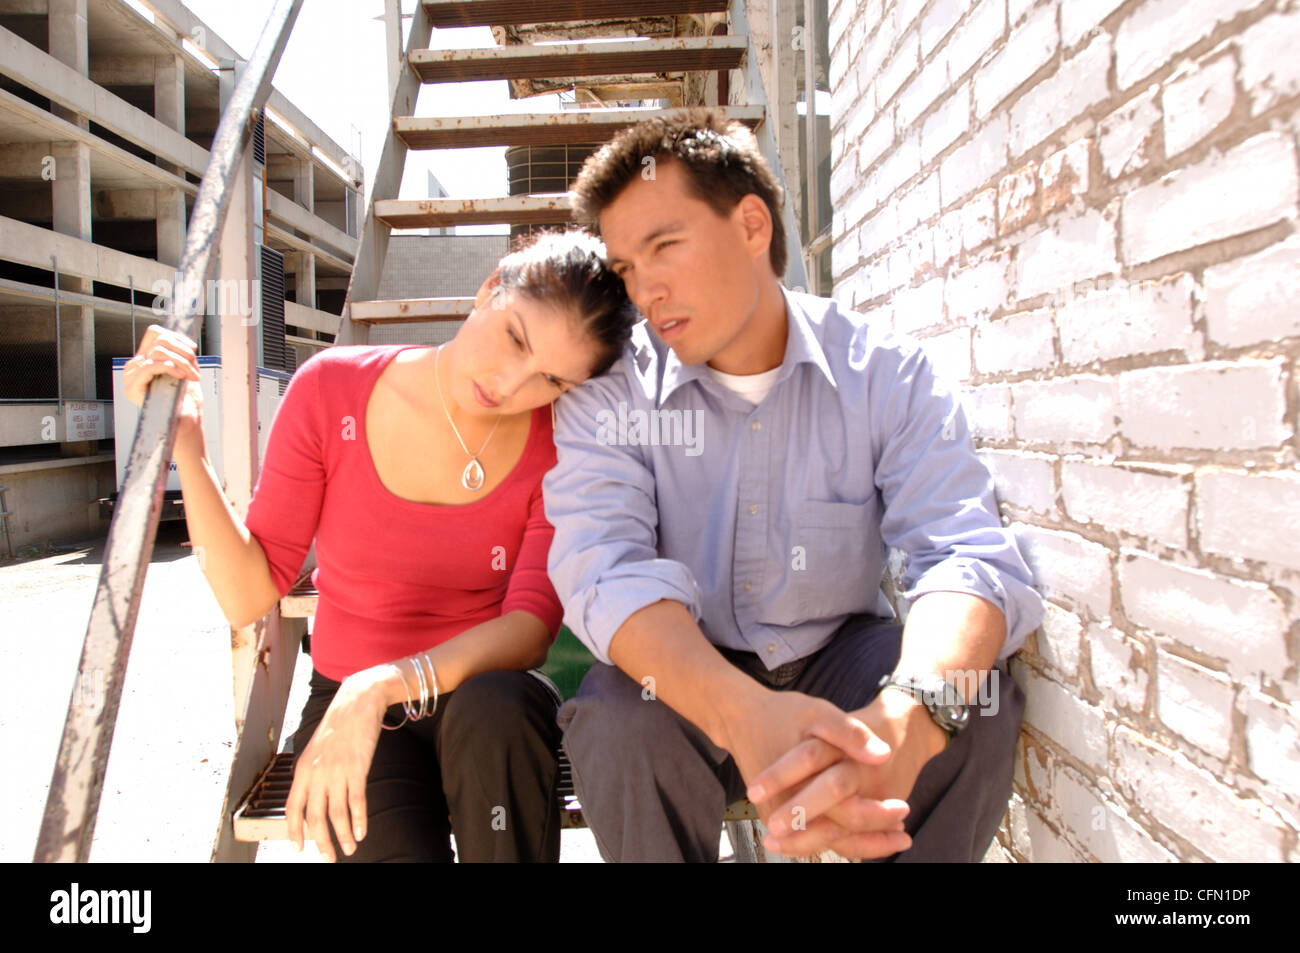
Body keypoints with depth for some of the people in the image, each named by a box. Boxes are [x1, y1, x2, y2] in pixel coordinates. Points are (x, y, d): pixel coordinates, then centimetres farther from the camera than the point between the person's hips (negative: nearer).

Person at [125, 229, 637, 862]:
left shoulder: (556, 443, -12)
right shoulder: (331, 390, -10)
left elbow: (531, 628, -19)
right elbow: (249, 597, -8)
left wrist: (386, 686, -34)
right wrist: (186, 444, -19)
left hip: (486, 703, 1)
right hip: (346, 700, 0)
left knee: (496, 708, -34)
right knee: (396, 850, -28)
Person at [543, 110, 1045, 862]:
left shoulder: (886, 373, -11)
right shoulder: (606, 392, -12)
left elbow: (966, 553, -23)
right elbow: (606, 568, -26)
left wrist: (906, 717, -46)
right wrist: (745, 715, -47)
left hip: (839, 656, 1)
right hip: (685, 676, 0)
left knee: (975, 694, -26)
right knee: (616, 720, -31)